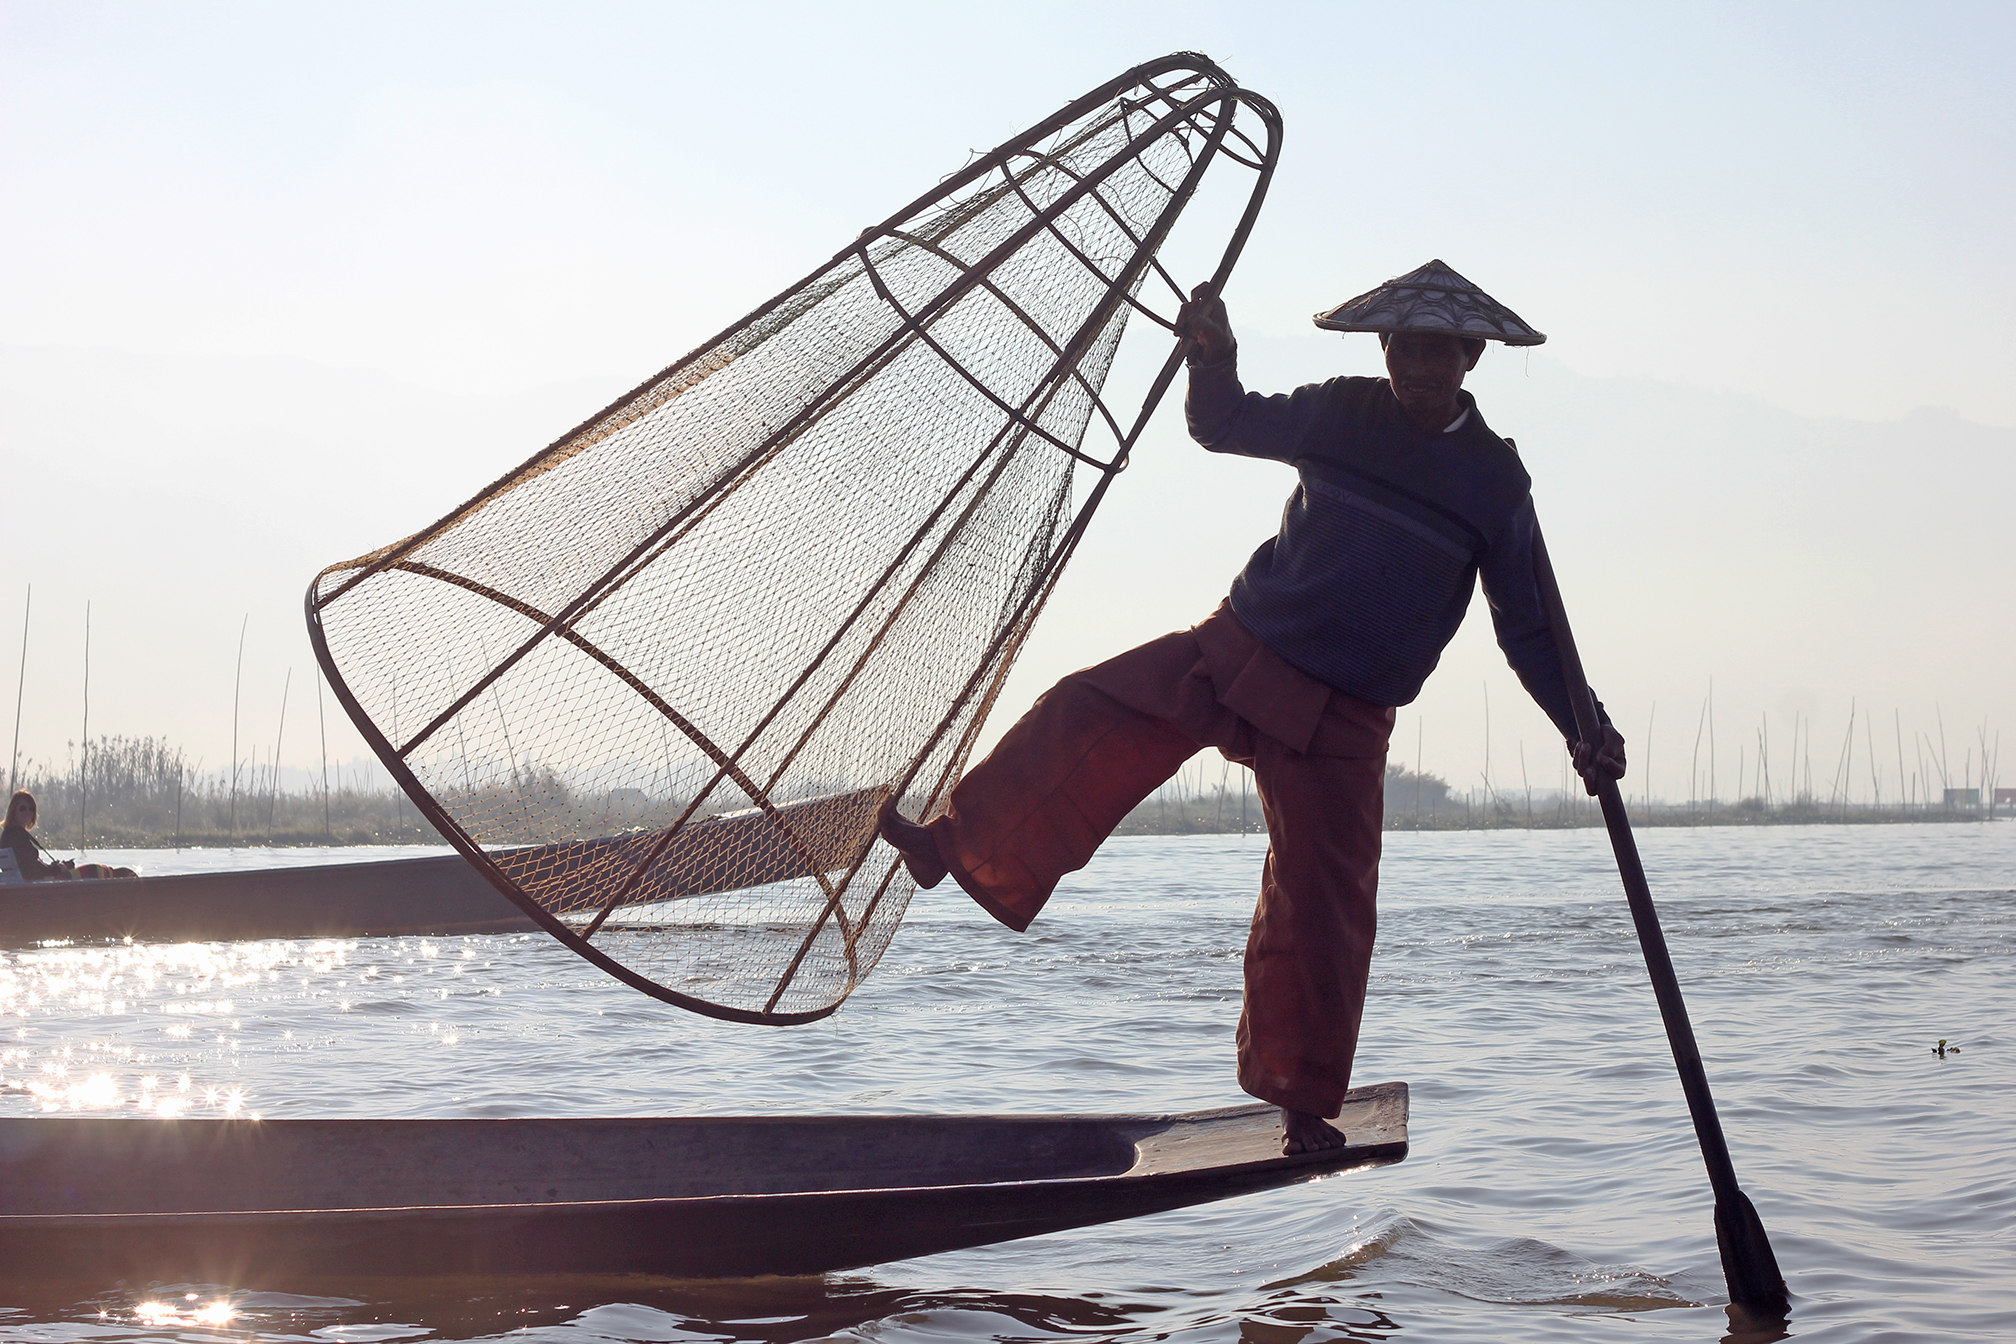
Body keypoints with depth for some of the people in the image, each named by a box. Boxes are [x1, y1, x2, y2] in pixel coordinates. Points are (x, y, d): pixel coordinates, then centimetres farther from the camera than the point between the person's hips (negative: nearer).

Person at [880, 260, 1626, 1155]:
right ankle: (956, 850, 2)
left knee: (1320, 910, -5)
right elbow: (1224, 424, 16)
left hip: (1340, 720, -2)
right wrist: (1214, 359, -5)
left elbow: (1528, 628, 0)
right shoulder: (1341, 414, 2)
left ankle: (1305, 1102, 10)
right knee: (1084, 716, -11)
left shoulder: (1494, 483, -4)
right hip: (1237, 647, 2)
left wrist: (1585, 729, -11)